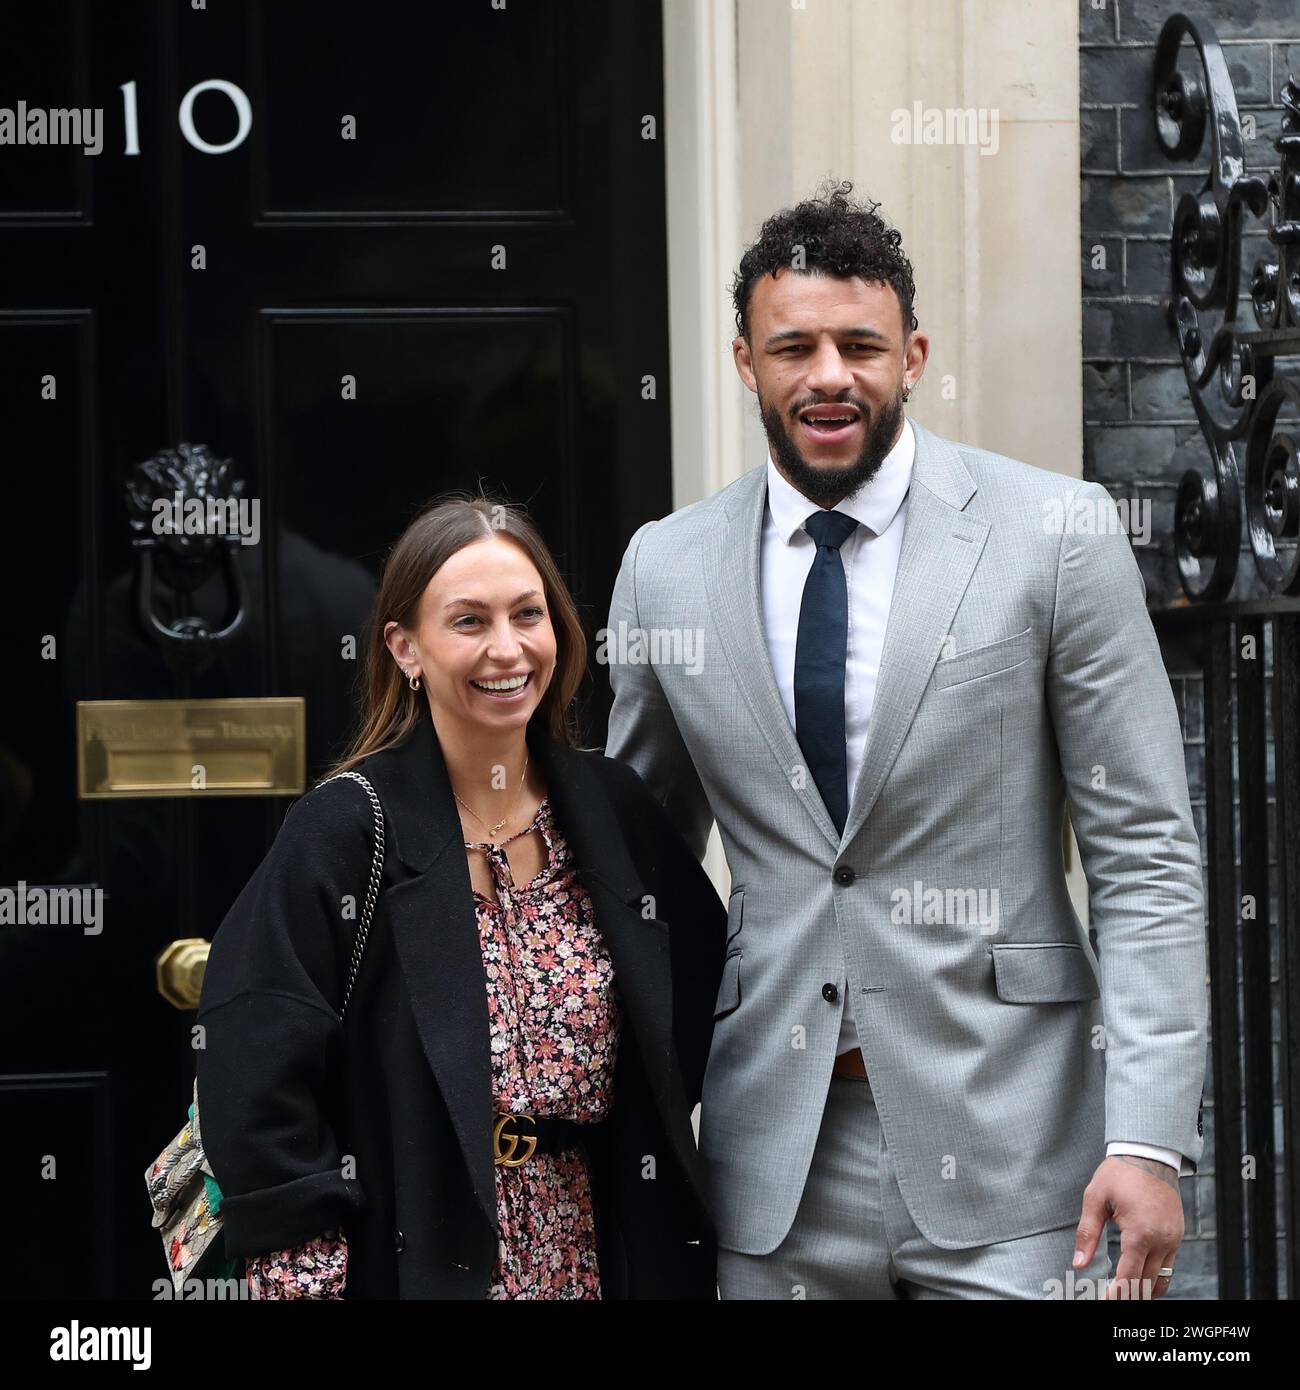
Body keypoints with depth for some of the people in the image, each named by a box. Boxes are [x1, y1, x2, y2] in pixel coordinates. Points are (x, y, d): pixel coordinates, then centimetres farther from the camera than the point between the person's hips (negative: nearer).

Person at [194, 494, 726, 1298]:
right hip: (413, 1260, -5)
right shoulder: (344, 833, -12)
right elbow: (263, 1101, -14)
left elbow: (704, 998, 13)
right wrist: (307, 1285, -17)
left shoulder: (613, 810, 3)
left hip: (589, 1254, 5)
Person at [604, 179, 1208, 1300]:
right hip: (776, 1161, 3)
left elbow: (1145, 856, -4)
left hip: (1005, 1145, -2)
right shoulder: (667, 567, 6)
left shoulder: (1057, 535, -3)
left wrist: (1149, 1139, -12)